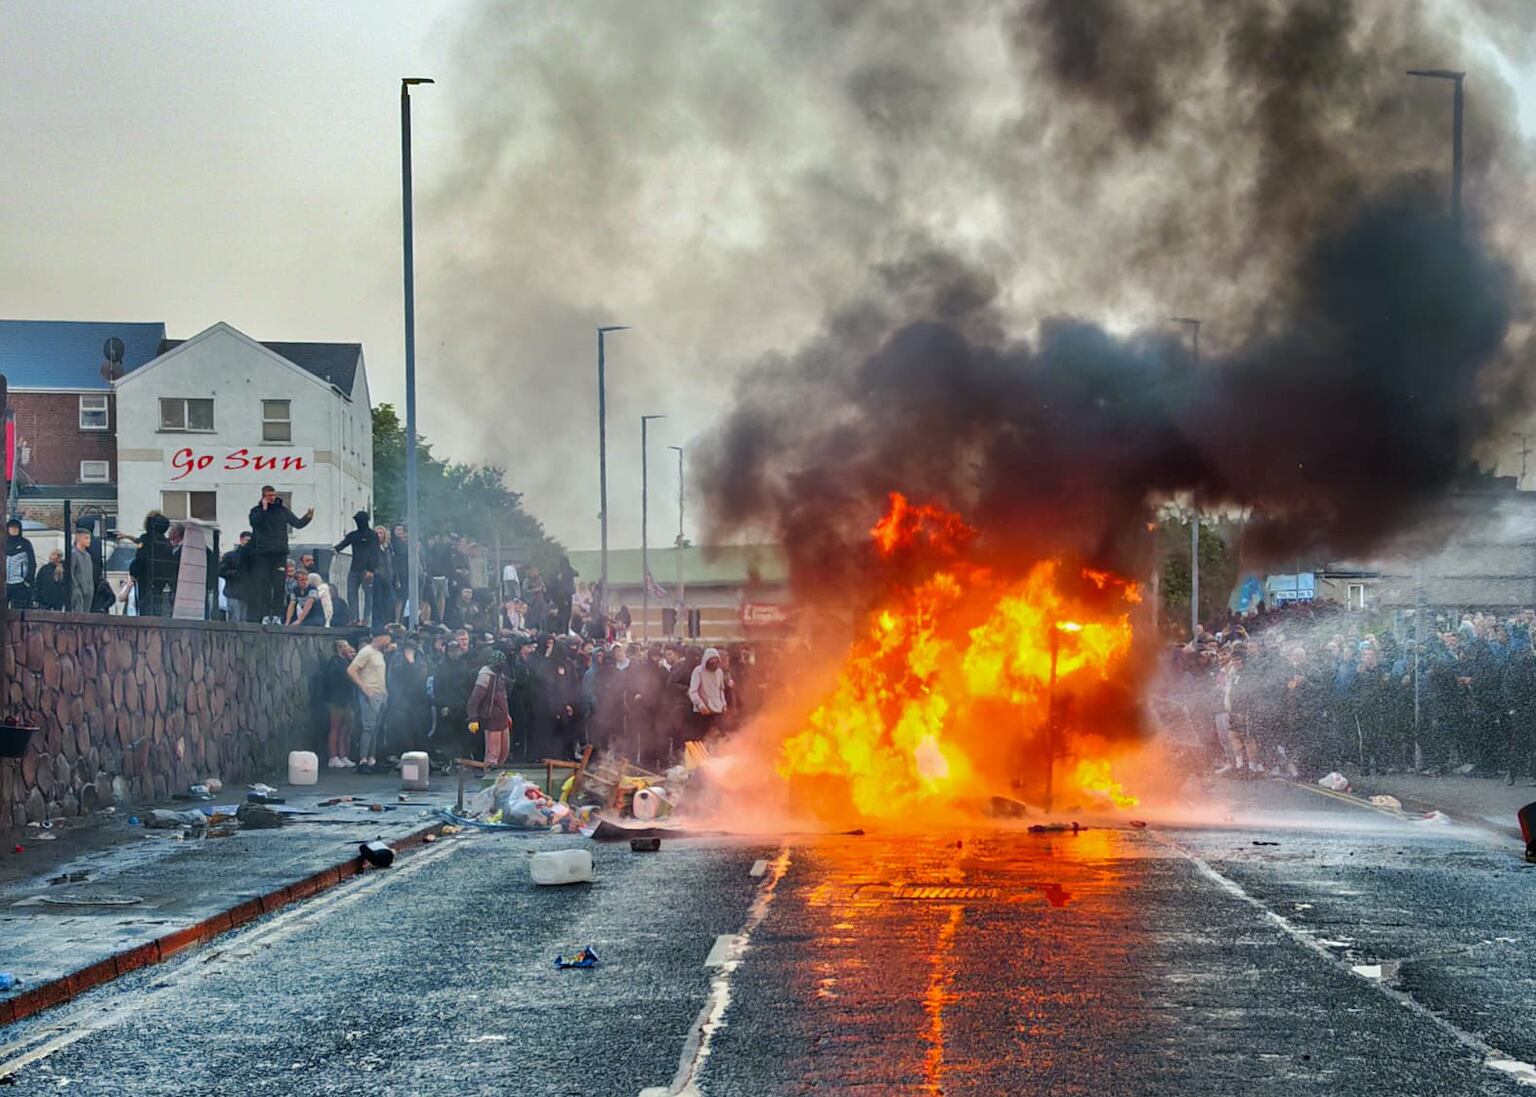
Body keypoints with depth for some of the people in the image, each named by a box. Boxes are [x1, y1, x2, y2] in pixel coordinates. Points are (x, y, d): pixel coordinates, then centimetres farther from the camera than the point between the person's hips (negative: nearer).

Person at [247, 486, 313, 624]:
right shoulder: (257, 510, 6)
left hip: (280, 554, 1)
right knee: (264, 585, -2)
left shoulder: (283, 510, 11)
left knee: (279, 585, -4)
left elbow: (297, 523, 6)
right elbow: (254, 522, -14)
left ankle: (277, 614, -2)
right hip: (262, 554, -1)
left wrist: (307, 518, -11)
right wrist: (264, 509, -17)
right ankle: (265, 615, -1)